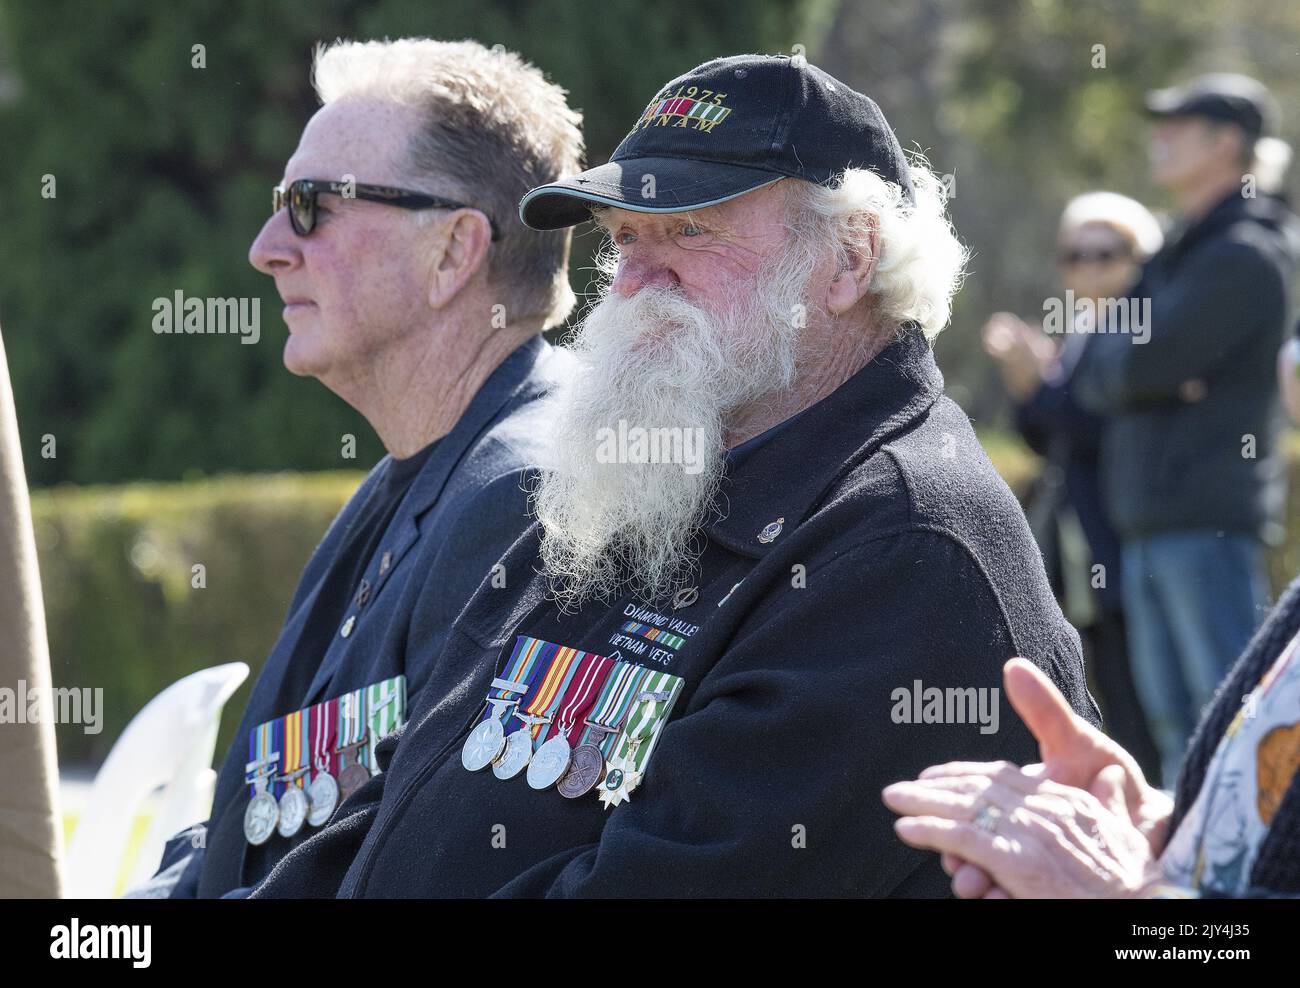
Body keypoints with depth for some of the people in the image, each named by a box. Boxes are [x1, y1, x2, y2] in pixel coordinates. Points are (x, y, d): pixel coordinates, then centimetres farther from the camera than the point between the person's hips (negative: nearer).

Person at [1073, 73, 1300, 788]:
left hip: (1208, 520, -9)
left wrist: (1109, 364, 4)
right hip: (1148, 522, 9)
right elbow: (1093, 379, 17)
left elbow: (1141, 364, -17)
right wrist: (1140, 370, -4)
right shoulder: (1182, 253, 21)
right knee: (1176, 723, 11)